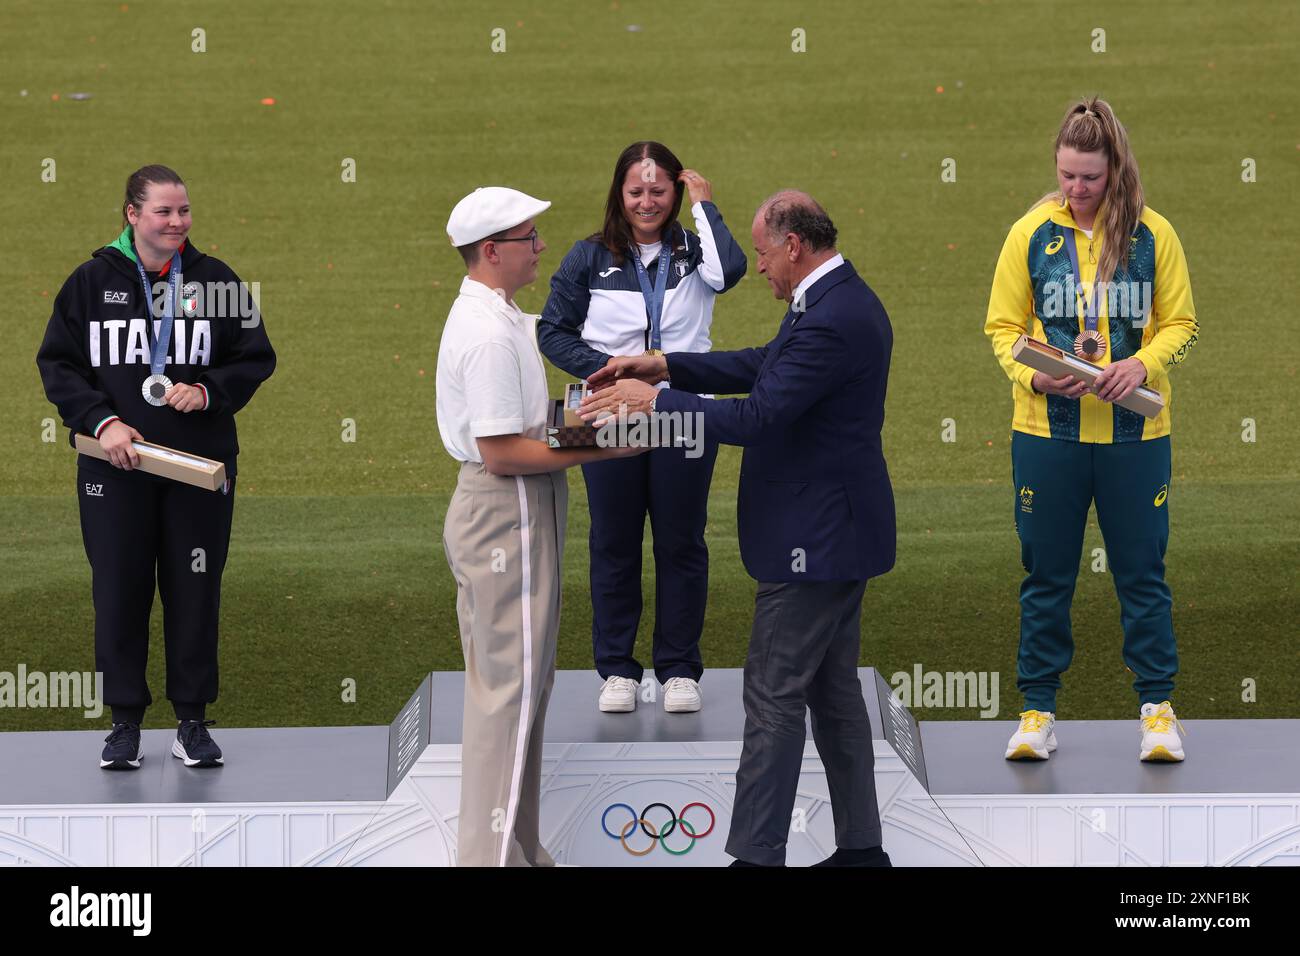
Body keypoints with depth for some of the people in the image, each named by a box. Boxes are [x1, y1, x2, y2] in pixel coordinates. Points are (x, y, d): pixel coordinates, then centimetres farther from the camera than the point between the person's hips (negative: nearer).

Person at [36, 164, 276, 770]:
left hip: (200, 466, 1)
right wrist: (101, 420, -11)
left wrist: (208, 391, -9)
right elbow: (57, 364, 3)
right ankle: (125, 724, 11)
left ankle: (192, 721, 12)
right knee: (119, 593, 1)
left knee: (195, 591, 2)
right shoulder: (92, 281, 2)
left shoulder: (215, 281, 4)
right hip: (115, 468, 0)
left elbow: (256, 358, 9)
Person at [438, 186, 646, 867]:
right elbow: (502, 453, -23)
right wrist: (599, 449, -20)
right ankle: (496, 853, -3)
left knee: (501, 686, 15)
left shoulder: (490, 318, 13)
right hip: (507, 513, -11)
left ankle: (508, 845, 23)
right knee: (512, 689, -6)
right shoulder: (492, 335, -20)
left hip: (489, 511, 11)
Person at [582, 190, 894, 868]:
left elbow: (756, 417, -25)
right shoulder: (842, 300, 10)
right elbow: (766, 367, 18)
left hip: (813, 540, -11)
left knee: (774, 697, -4)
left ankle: (756, 855, 0)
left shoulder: (831, 321, -24)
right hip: (836, 531, 11)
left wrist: (653, 399, -16)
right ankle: (860, 846, 22)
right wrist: (665, 367, 10)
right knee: (834, 690, 16)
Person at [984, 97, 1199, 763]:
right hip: (1046, 433, 0)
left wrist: (1143, 364, -15)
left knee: (1141, 570, 5)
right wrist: (1032, 374, -15)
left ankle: (1156, 707, 14)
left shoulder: (1153, 236, 0)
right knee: (1046, 574, 6)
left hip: (1134, 433, 0)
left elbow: (1180, 324, 5)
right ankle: (1038, 709, 15)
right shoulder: (1031, 234, 1)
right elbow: (1003, 327, 4)